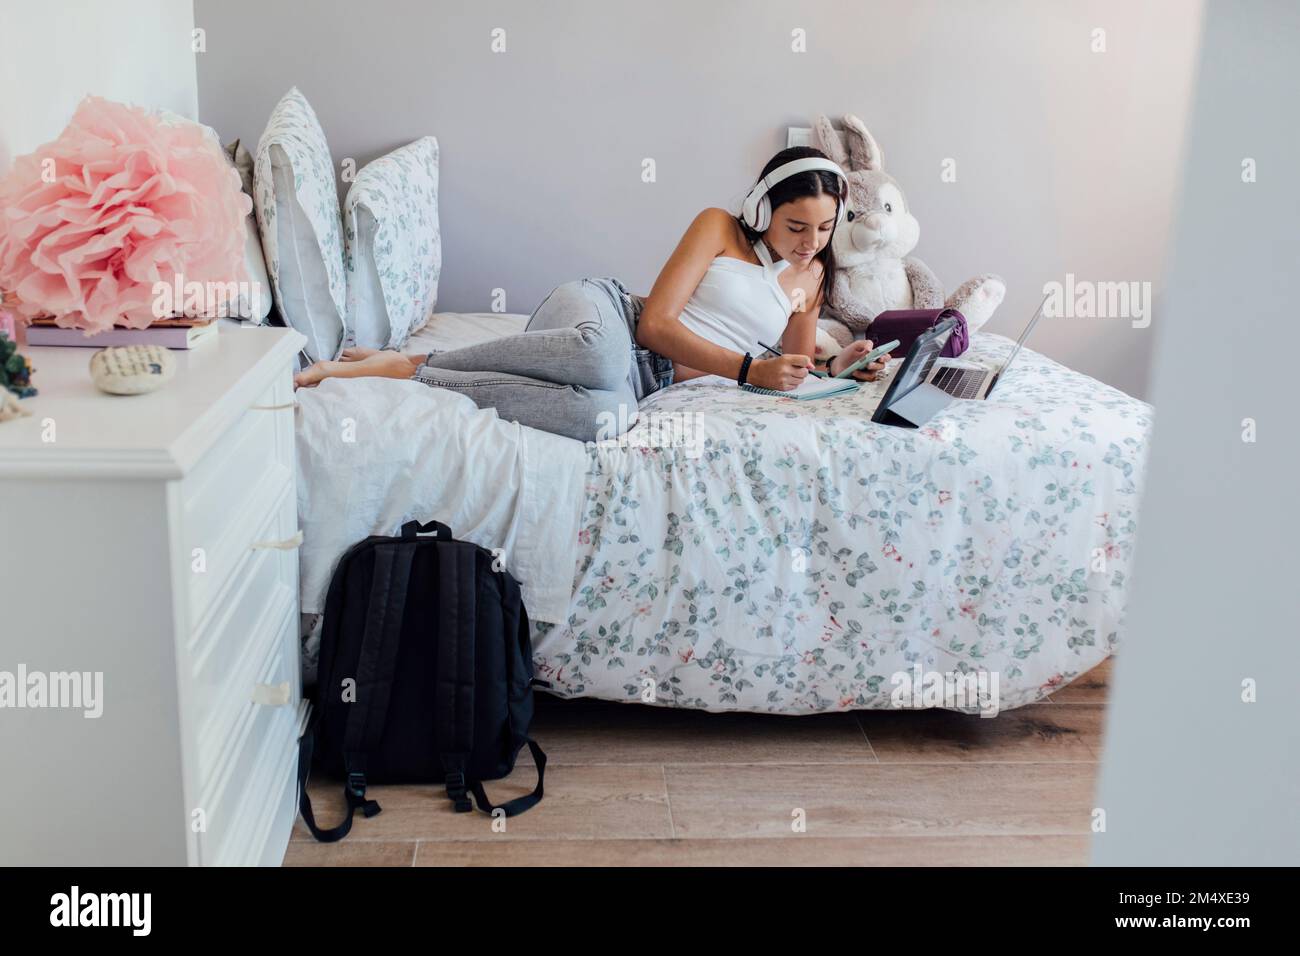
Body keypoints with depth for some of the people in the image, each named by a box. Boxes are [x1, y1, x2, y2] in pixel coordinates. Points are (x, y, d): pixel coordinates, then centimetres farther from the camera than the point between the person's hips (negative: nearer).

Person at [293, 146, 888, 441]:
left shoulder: (812, 276, 20)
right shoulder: (719, 227, 5)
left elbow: (793, 371, 24)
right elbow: (655, 323, -6)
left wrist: (836, 367, 3)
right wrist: (748, 370, -12)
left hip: (644, 380, 3)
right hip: (606, 312, -3)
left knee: (607, 418, -40)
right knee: (601, 355, -46)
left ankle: (413, 376, -26)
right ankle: (409, 364, -25)